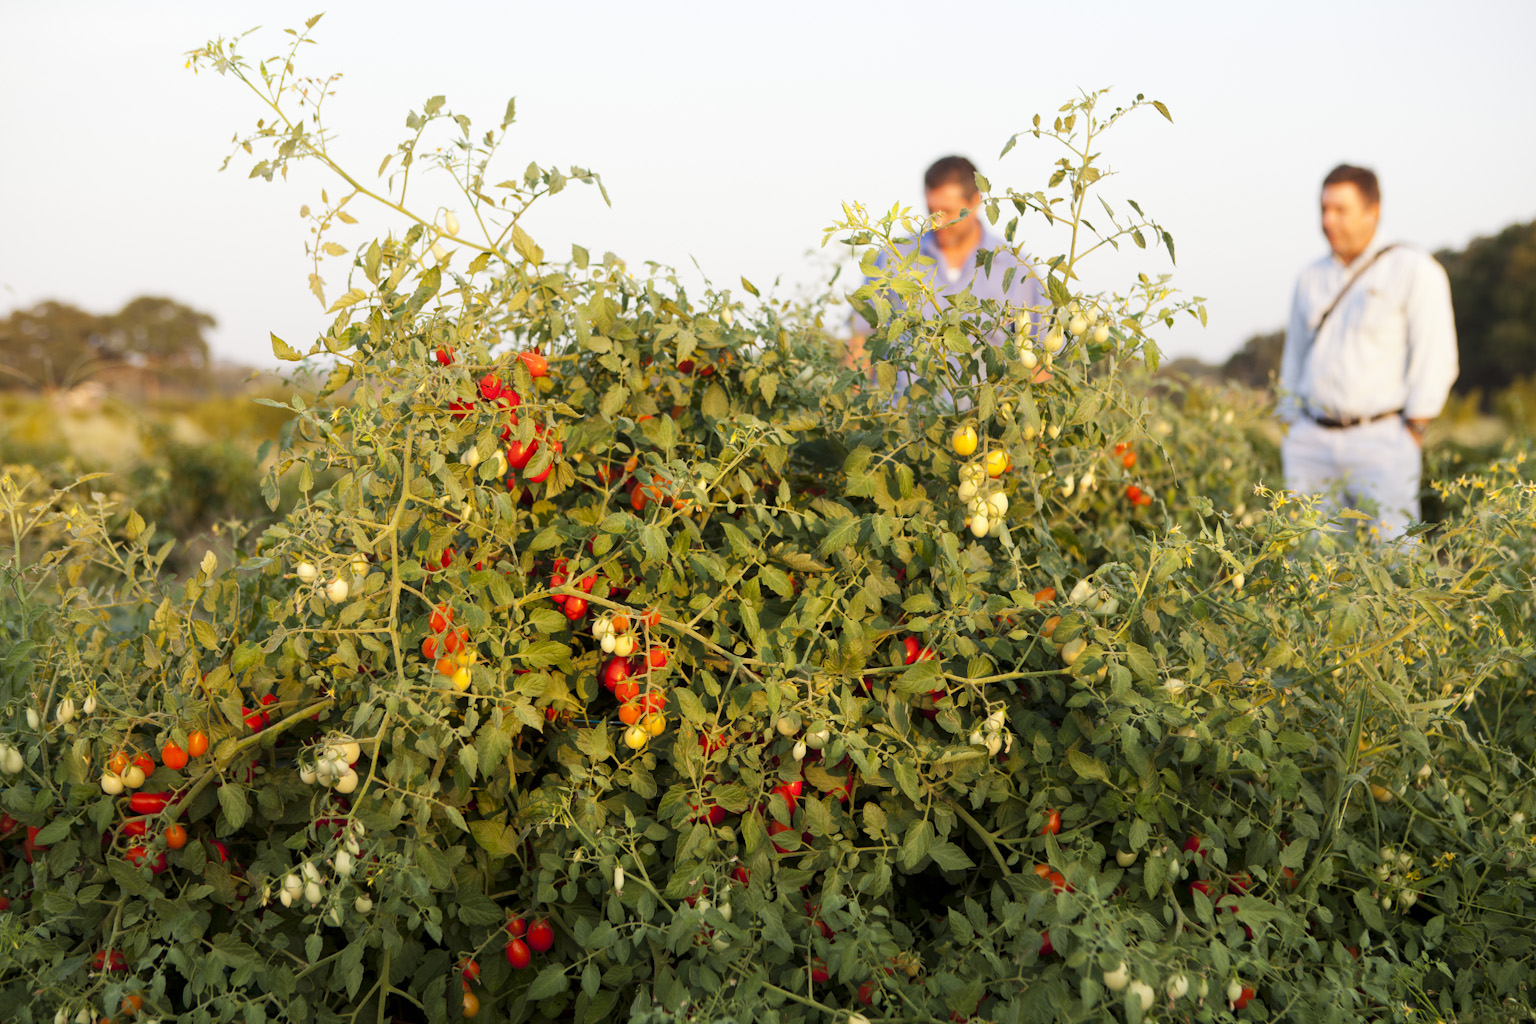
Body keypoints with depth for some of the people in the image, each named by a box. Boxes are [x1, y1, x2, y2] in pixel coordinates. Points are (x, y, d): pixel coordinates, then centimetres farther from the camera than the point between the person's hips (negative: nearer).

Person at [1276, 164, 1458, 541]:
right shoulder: (1312, 277, 15)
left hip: (1379, 441, -5)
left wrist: (1411, 435, -11)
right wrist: (1292, 432, 16)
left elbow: (1435, 359, -6)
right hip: (1312, 442, 5)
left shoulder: (1413, 270, -2)